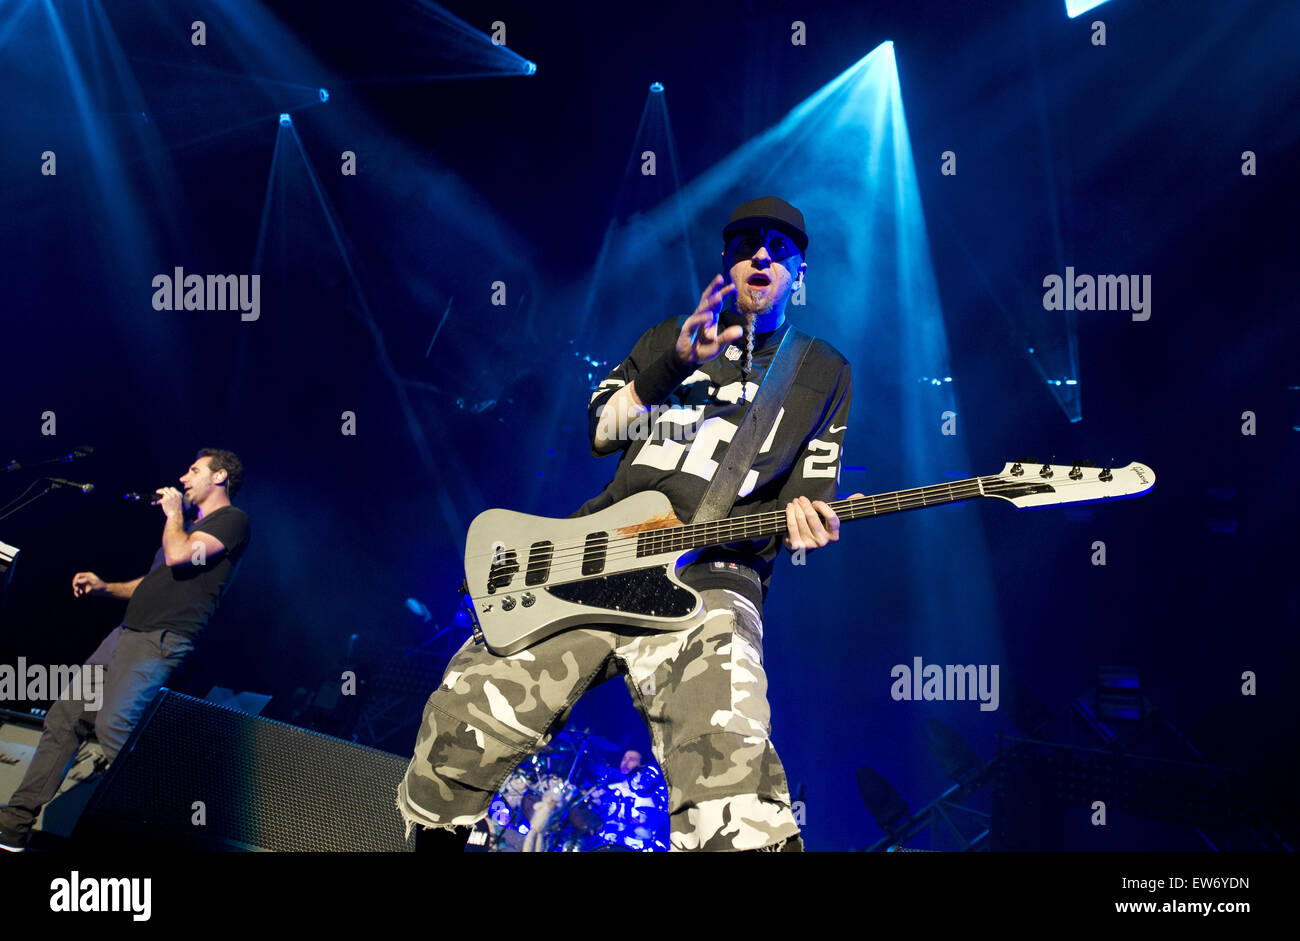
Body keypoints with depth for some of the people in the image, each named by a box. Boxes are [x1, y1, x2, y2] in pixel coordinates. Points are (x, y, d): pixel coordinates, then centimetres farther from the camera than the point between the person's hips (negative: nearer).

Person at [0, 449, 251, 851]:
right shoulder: (193, 526, 27)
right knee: (64, 717, 3)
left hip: (161, 641, -10)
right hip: (126, 633, 10)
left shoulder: (232, 519, -3)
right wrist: (105, 588, 18)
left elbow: (179, 555, -18)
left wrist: (174, 513, 0)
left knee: (112, 724, -24)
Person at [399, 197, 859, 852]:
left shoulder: (824, 373, 19)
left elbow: (808, 497, 15)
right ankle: (434, 835, 20)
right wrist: (677, 361, -2)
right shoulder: (670, 335, 24)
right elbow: (598, 430, 12)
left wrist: (801, 515, -10)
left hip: (709, 582, -2)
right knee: (457, 730, -5)